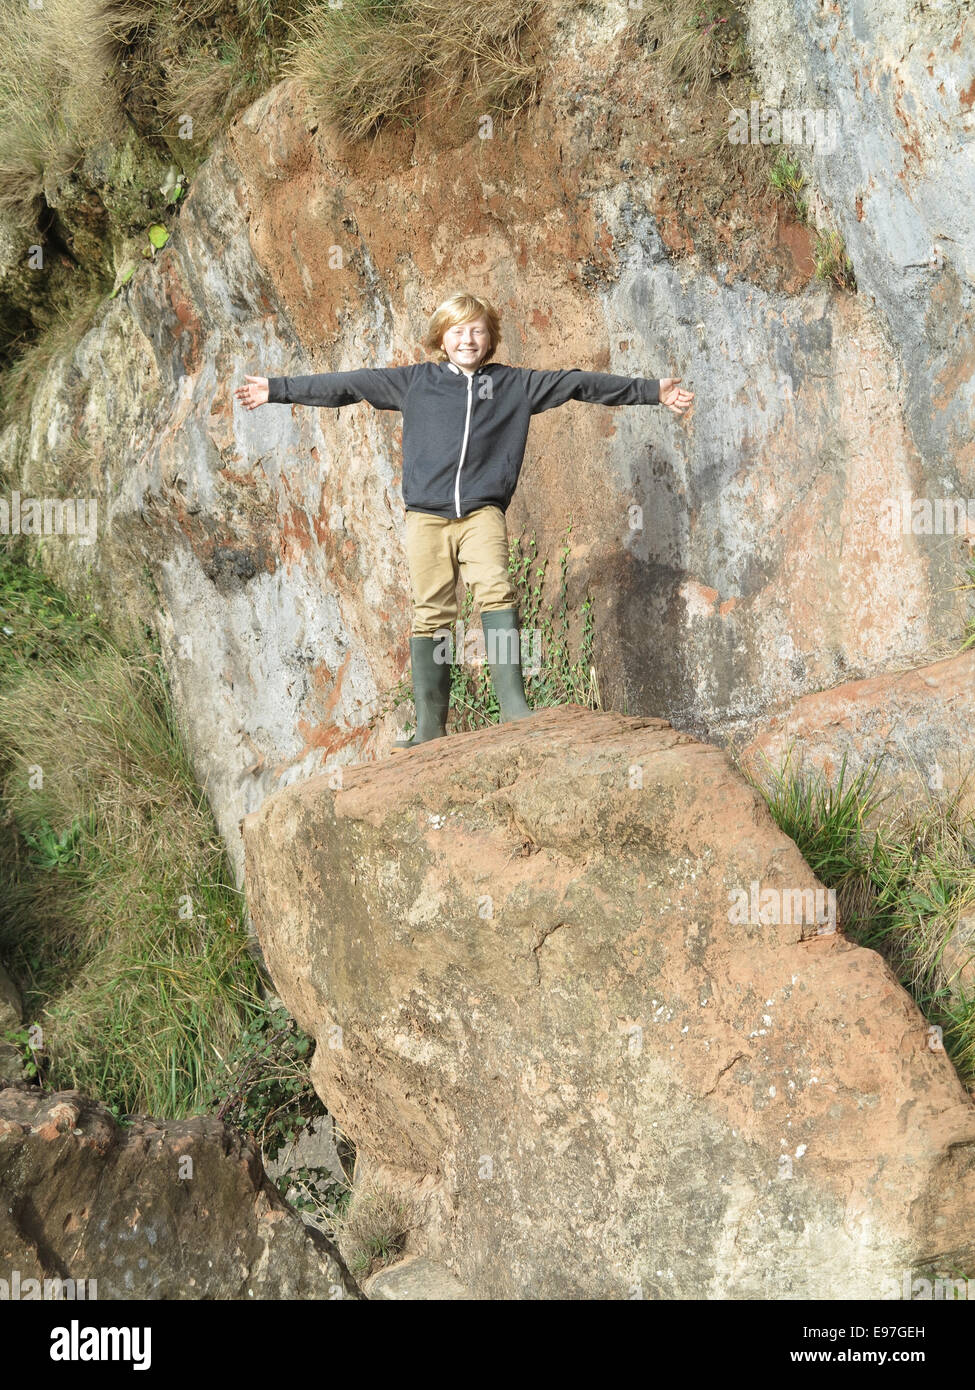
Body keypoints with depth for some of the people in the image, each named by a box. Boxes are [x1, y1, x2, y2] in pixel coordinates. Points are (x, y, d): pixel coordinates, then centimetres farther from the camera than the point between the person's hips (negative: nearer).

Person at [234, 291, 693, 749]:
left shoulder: (516, 384, 12)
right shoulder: (415, 381, 12)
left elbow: (579, 383, 13)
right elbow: (347, 385, 14)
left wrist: (652, 390, 15)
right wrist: (277, 389, 14)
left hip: (482, 513, -1)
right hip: (426, 514, 1)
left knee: (496, 590, -22)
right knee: (431, 614, -1)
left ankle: (513, 704, -22)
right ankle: (429, 726, 4)